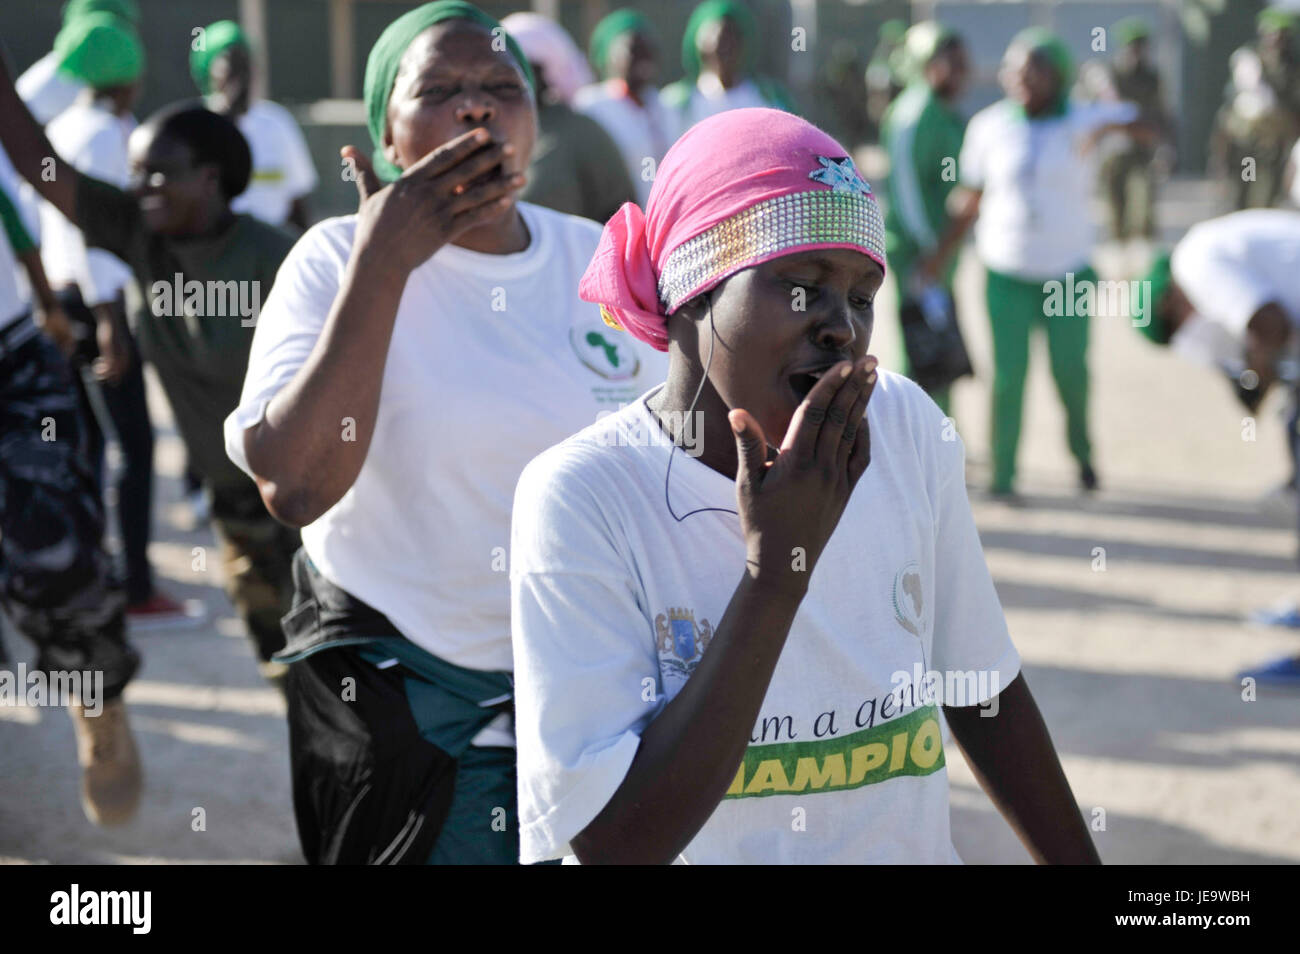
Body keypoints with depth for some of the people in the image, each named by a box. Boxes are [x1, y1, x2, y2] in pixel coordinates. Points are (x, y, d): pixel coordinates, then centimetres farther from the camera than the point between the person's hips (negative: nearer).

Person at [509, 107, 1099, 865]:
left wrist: (1080, 859, 9)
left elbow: (982, 692, 5)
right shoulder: (584, 496, -20)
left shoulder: (907, 427, -6)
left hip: (914, 845, 4)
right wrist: (777, 570, -27)